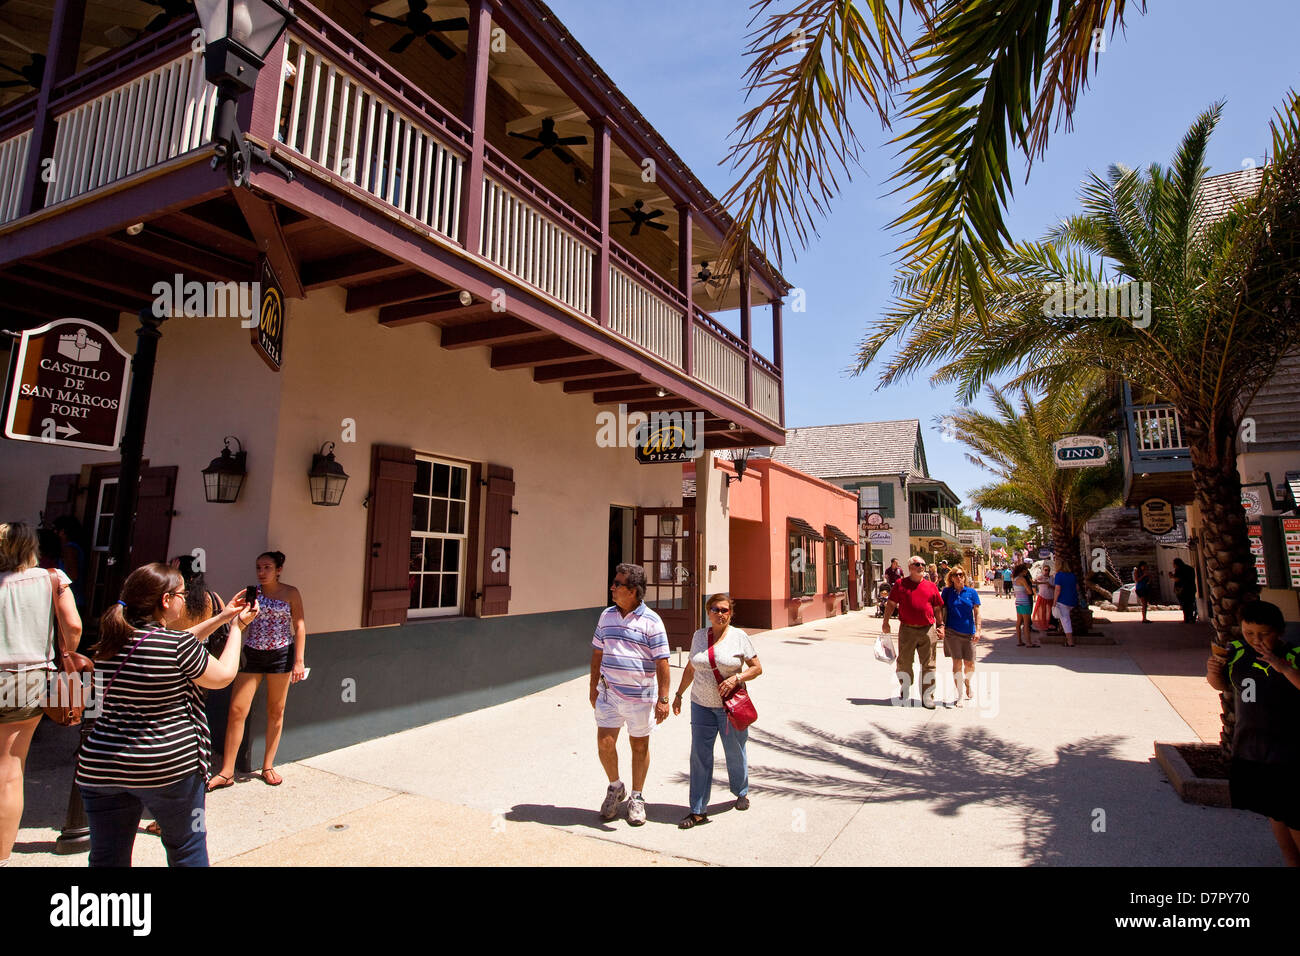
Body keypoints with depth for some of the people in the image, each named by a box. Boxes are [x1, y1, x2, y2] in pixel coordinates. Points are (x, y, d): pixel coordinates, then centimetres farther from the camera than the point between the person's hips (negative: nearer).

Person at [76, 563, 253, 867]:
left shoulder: (111, 641, 2)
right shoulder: (179, 644, -18)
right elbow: (223, 675, -1)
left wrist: (221, 618, 21)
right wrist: (237, 627, 9)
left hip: (99, 769, 5)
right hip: (169, 767, -5)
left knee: (107, 857, 15)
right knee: (187, 847, 16)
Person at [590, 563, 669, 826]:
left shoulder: (651, 621, -10)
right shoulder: (607, 616, 5)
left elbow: (662, 663, -11)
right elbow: (597, 653, 14)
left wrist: (663, 699, -15)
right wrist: (593, 687, 13)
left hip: (640, 696, -4)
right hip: (609, 693, 4)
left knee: (640, 746, 10)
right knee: (604, 743, 3)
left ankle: (636, 798, 30)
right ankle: (615, 788, 30)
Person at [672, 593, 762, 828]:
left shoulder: (739, 636, -6)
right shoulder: (699, 636, 4)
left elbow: (757, 668, -4)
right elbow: (690, 668, 15)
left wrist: (736, 678, -19)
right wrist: (679, 694, 15)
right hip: (701, 705, 3)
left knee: (735, 753, 12)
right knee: (700, 755, 1)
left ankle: (741, 792, 40)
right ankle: (698, 810, 10)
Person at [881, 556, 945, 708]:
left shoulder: (931, 586, 7)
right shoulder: (901, 585, 2)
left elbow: (938, 608, 13)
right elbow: (891, 604, 6)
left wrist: (941, 625, 6)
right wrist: (885, 622, 2)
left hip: (927, 630, 1)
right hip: (907, 630, -1)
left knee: (928, 665, 5)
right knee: (904, 663, 7)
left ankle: (927, 697, 16)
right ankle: (905, 694, 24)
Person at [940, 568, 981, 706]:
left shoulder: (972, 592, 3)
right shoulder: (947, 592, 3)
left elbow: (977, 613, 2)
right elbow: (942, 610, 7)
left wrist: (978, 630, -6)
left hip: (969, 632, 1)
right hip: (952, 632, -1)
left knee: (970, 664, 4)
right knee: (957, 662, -4)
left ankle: (967, 681, 38)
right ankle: (959, 696, 4)